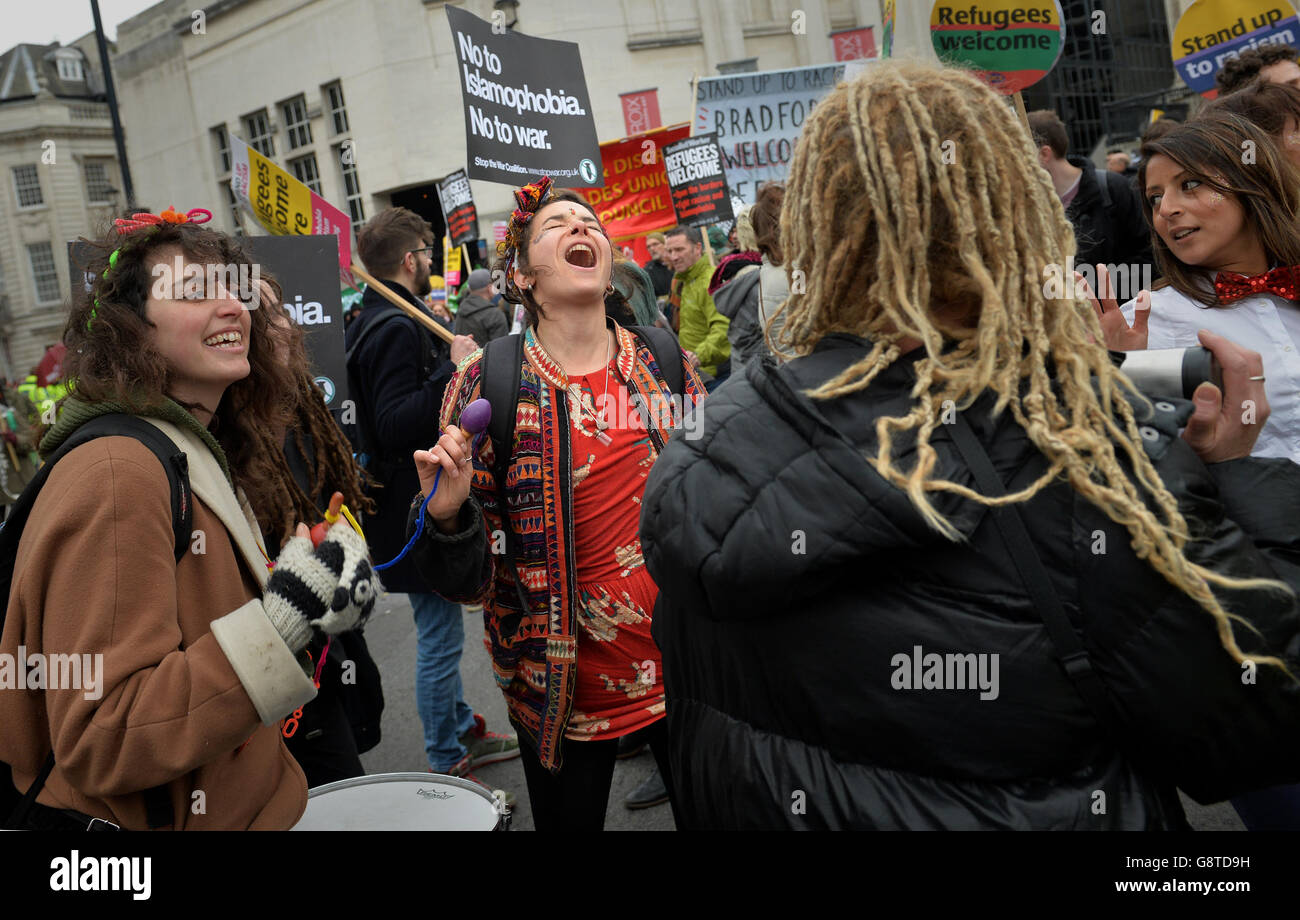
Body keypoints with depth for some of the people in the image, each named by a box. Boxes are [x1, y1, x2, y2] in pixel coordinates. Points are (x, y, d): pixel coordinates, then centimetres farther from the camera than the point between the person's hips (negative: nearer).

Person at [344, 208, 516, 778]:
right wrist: (451, 370, -29)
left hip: (417, 500, 11)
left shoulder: (376, 321, 13)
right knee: (439, 636, 0)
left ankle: (463, 731, 36)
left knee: (441, 630, 21)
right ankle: (447, 764, 12)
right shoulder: (396, 329, -21)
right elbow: (394, 426, -29)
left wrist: (443, 352, 23)